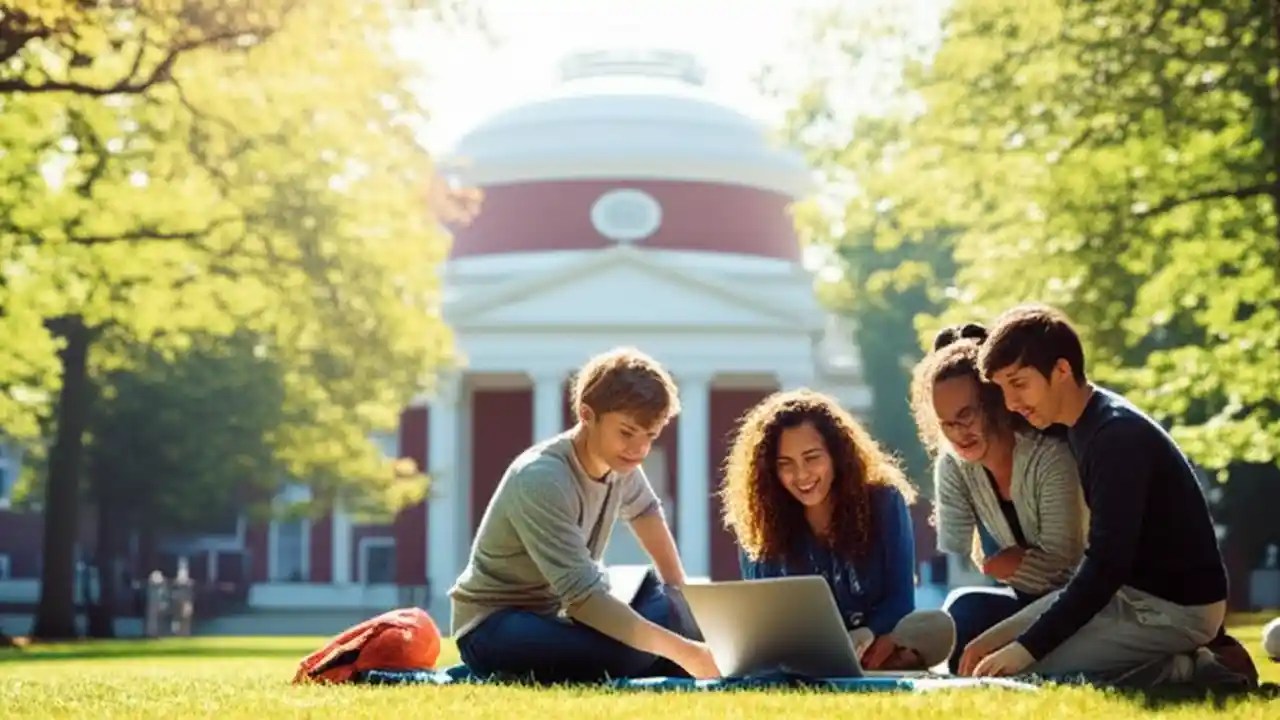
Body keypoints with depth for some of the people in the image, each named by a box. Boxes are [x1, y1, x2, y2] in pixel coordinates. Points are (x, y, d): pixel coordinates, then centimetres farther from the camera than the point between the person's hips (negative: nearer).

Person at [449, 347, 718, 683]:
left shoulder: (619, 461, -4)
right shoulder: (541, 480, -28)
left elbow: (645, 511, 21)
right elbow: (582, 595, -36)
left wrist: (682, 598, 10)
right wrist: (679, 649, -40)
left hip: (558, 612, 8)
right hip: (493, 626, -8)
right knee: (625, 651, -33)